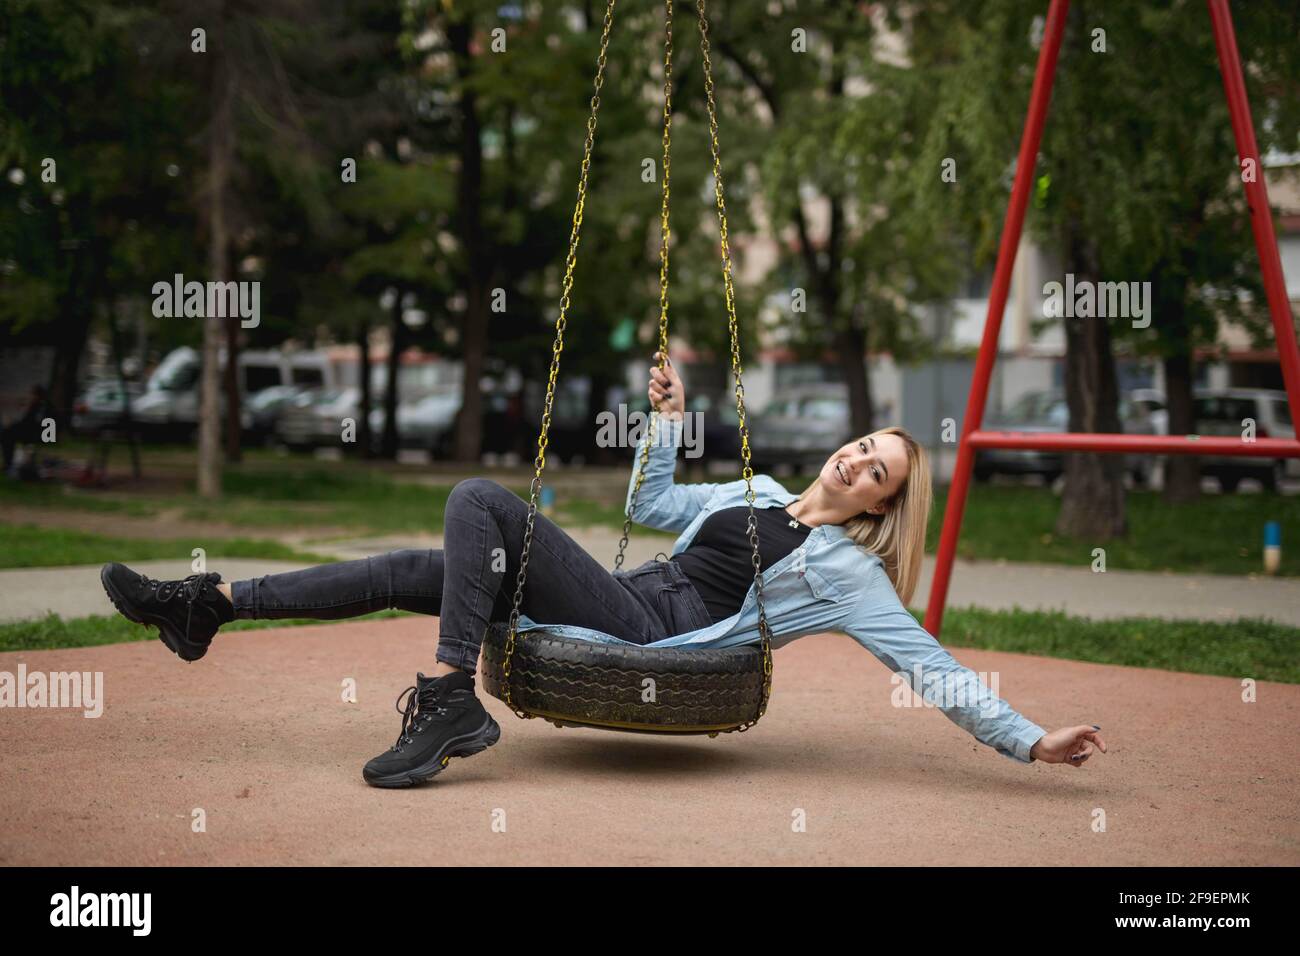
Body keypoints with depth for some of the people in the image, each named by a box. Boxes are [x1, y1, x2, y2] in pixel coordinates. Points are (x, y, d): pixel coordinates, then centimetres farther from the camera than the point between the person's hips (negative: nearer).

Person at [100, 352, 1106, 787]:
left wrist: (1027, 738, -9)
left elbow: (931, 664, -2)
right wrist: (669, 418, 25)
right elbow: (652, 506, 35)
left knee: (481, 500, -21)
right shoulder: (758, 493, 24)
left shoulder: (847, 571, 4)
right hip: (629, 602, 8)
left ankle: (449, 703, -22)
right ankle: (209, 605, -1)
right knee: (419, 571, -2)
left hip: (652, 634, -7)